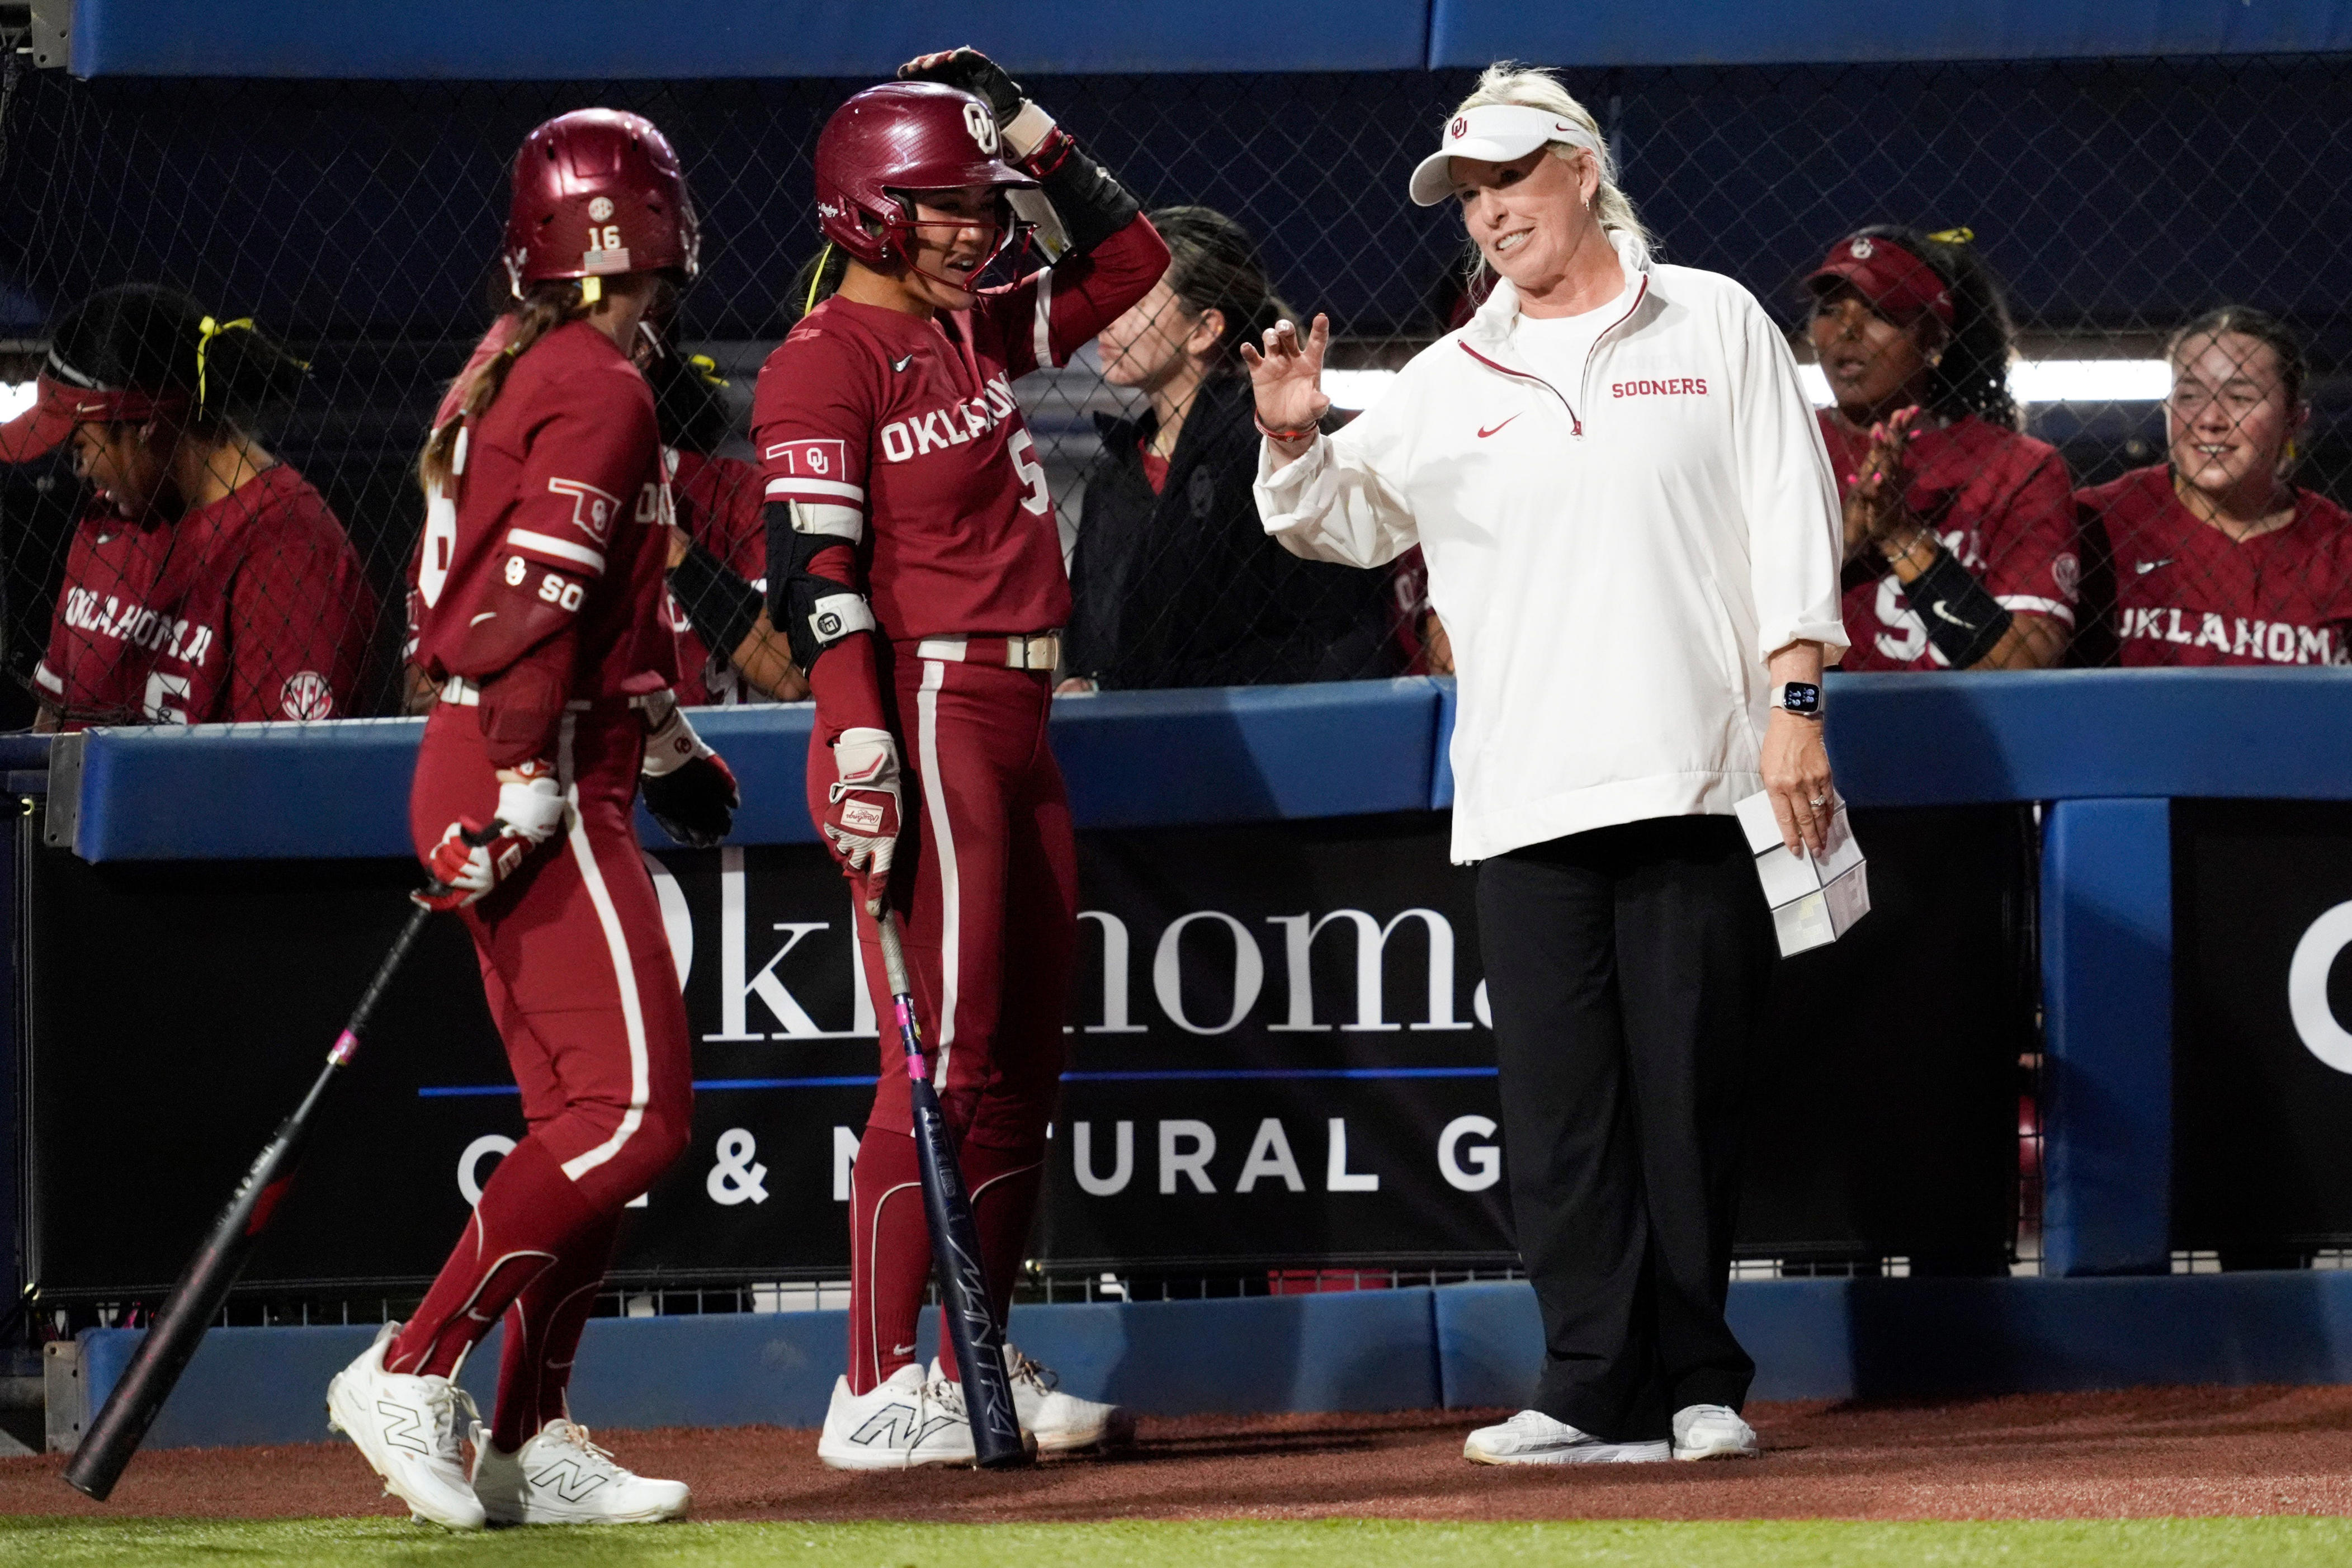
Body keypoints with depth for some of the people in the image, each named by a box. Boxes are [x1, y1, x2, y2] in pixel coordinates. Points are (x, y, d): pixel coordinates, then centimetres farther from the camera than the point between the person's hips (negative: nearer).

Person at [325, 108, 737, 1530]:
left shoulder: (515, 375, 17)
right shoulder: (600, 389, -12)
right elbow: (535, 603, -21)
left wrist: (660, 738, 35)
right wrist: (523, 795, -23)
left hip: (500, 774, 10)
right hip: (536, 784, -10)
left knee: (583, 1117, 11)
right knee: (634, 1107, -11)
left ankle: (529, 1443, 11)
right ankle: (413, 1374, -15)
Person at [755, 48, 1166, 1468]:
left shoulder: (981, 331, 17)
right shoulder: (826, 363, -7)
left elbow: (1130, 260, 28)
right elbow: (816, 570, -16)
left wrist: (1032, 133, 16)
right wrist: (860, 744, -25)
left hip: (1019, 723, 9)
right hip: (925, 715, -9)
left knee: (1024, 1061, 9)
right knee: (949, 1055, -13)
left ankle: (982, 1367, 15)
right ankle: (877, 1391, -14)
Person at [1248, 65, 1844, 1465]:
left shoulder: (1714, 326, 9)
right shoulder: (1452, 381, 17)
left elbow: (1792, 517, 4)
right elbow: (1343, 519, 20)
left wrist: (1795, 698, -6)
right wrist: (1294, 442, -2)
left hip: (1695, 776, -3)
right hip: (1529, 805, 3)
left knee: (1691, 1085, -1)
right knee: (1560, 1097, -3)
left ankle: (1700, 1385, 6)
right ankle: (1599, 1389, -2)